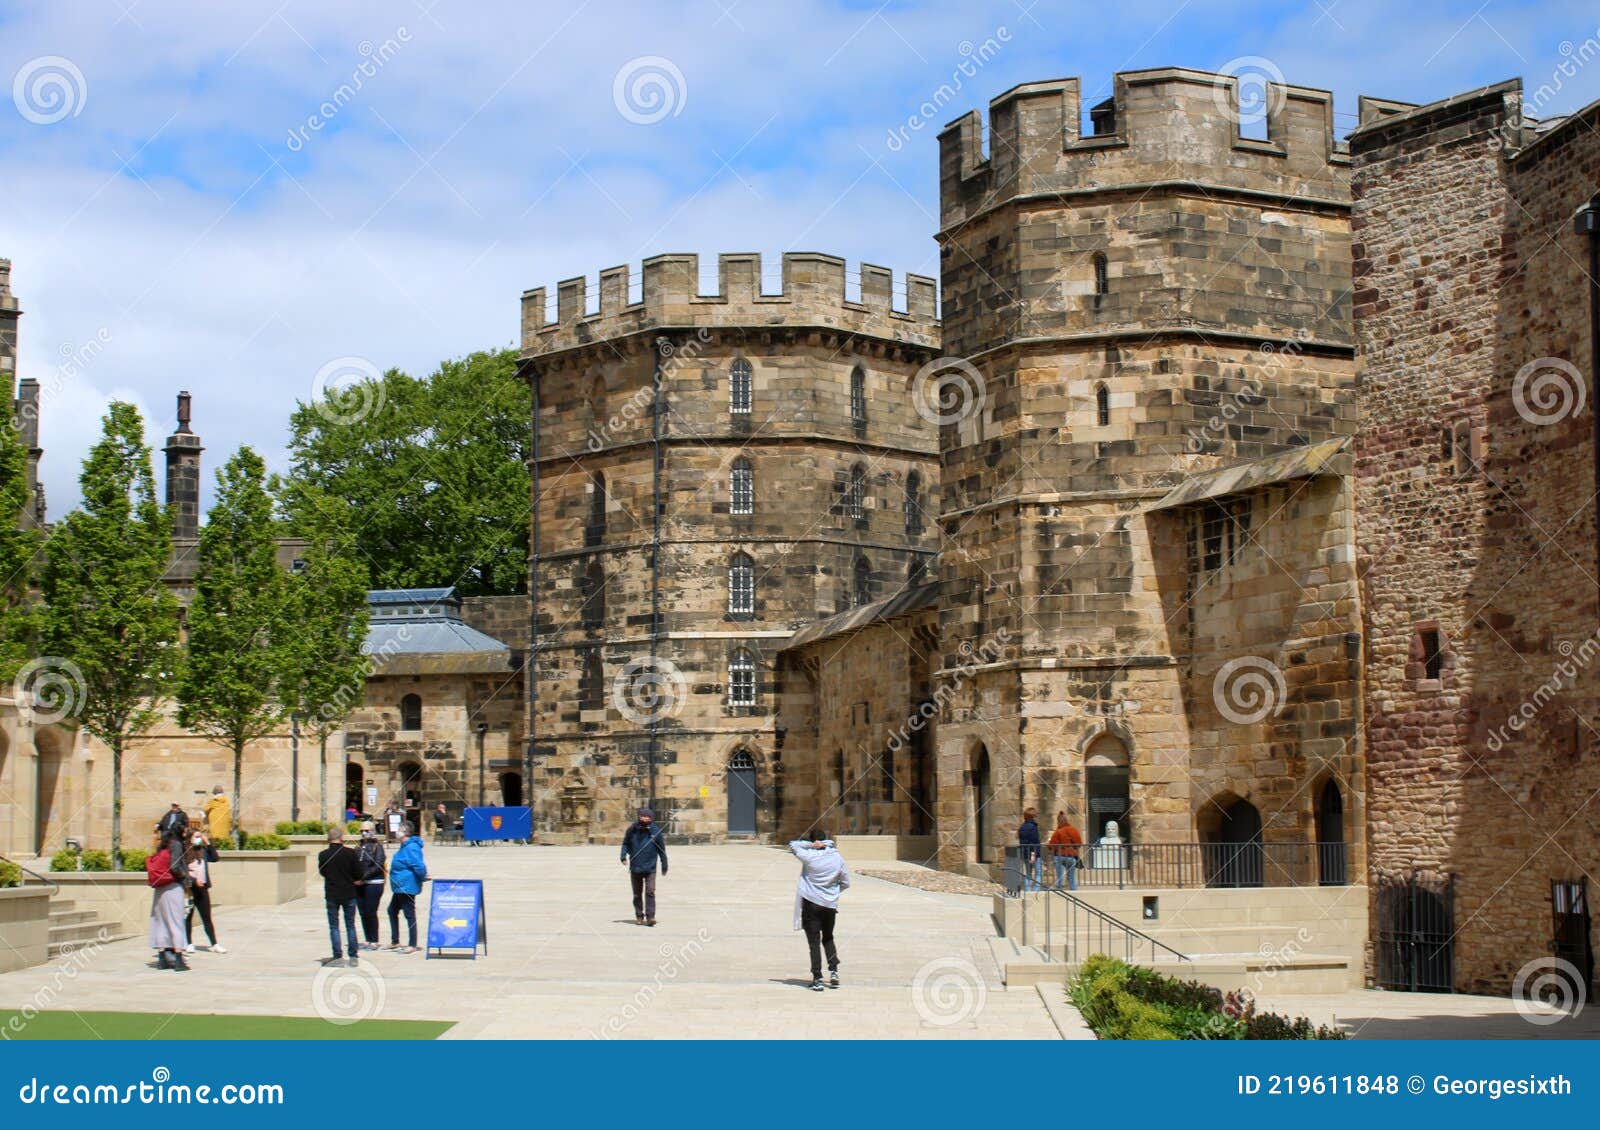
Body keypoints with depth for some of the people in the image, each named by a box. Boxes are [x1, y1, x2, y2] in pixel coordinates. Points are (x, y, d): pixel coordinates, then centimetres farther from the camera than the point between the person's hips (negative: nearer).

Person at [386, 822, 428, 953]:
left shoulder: (411, 847, -22)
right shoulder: (405, 846, 13)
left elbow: (419, 866, -27)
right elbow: (418, 866, 22)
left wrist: (423, 877, -14)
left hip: (407, 887, -12)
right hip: (400, 887, 12)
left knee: (409, 915, -4)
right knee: (392, 911, 20)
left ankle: (412, 946, 2)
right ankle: (395, 942, 29)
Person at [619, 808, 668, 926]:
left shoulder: (655, 831, -7)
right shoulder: (632, 829, -5)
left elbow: (661, 849, 4)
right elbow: (625, 843, 11)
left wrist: (664, 866, 9)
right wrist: (623, 855, -5)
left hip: (650, 868, -2)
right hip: (635, 868, 2)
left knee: (650, 892, -14)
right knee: (637, 894, 12)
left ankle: (650, 917, -13)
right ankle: (639, 917, 25)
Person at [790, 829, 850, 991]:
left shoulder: (809, 856, -12)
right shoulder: (837, 858, 0)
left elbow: (793, 845, 5)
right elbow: (846, 882, 7)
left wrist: (811, 845, -4)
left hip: (810, 904, -3)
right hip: (830, 905, 4)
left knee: (814, 942, 1)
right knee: (828, 939, 21)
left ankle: (817, 978, -1)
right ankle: (834, 971, 8)